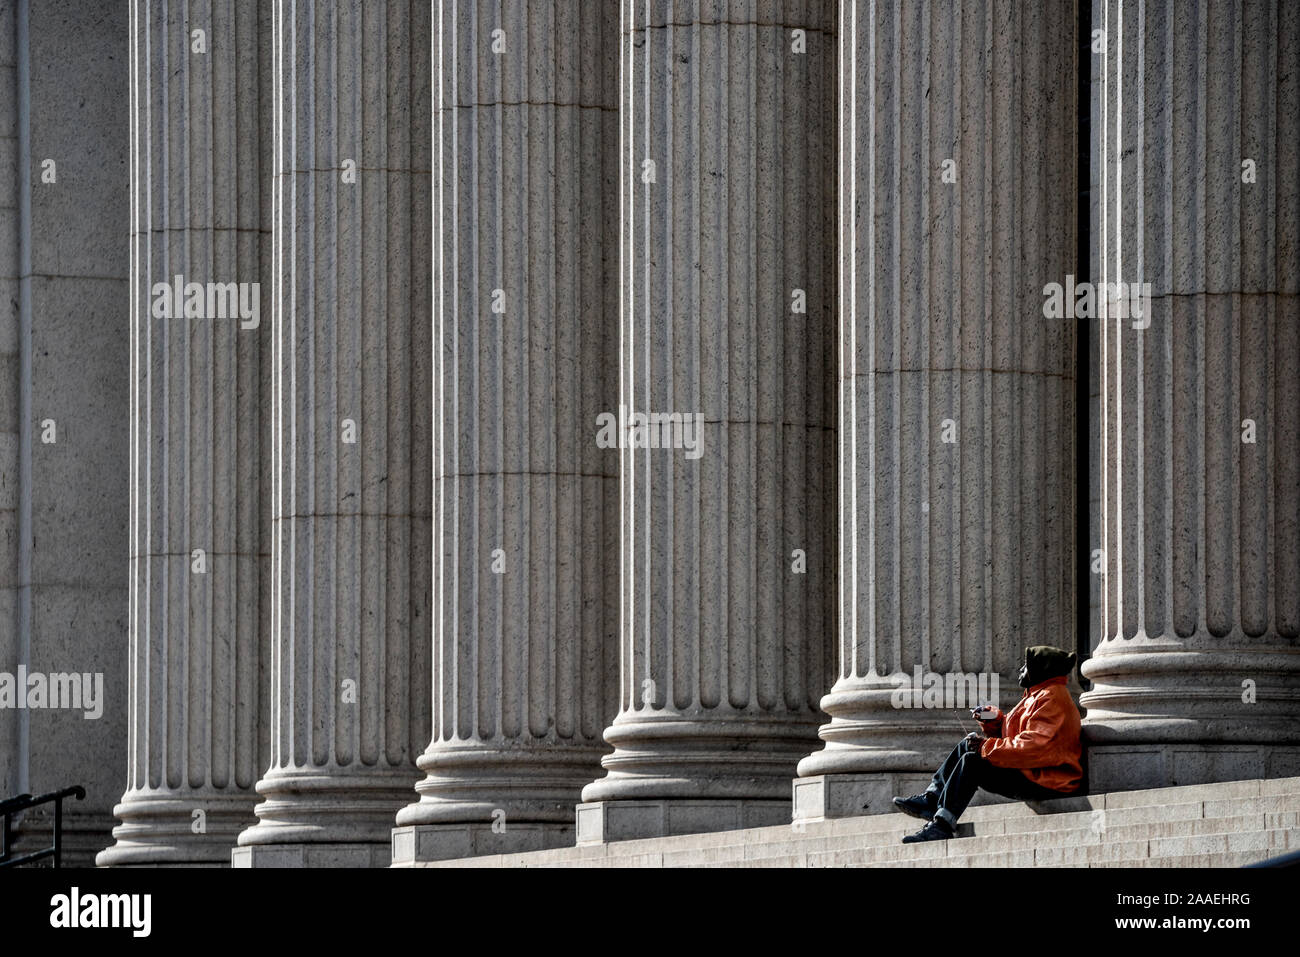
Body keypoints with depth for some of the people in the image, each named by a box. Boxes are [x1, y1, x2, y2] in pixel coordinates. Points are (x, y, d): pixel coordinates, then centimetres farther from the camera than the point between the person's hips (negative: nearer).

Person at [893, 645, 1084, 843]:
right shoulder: (1039, 695, 21)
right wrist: (993, 720, 6)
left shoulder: (1052, 698, -15)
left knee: (972, 762, -22)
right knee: (967, 746, 12)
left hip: (1045, 781, -11)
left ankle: (942, 824, -25)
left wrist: (987, 747, -19)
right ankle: (931, 799, 5)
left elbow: (1033, 747, -25)